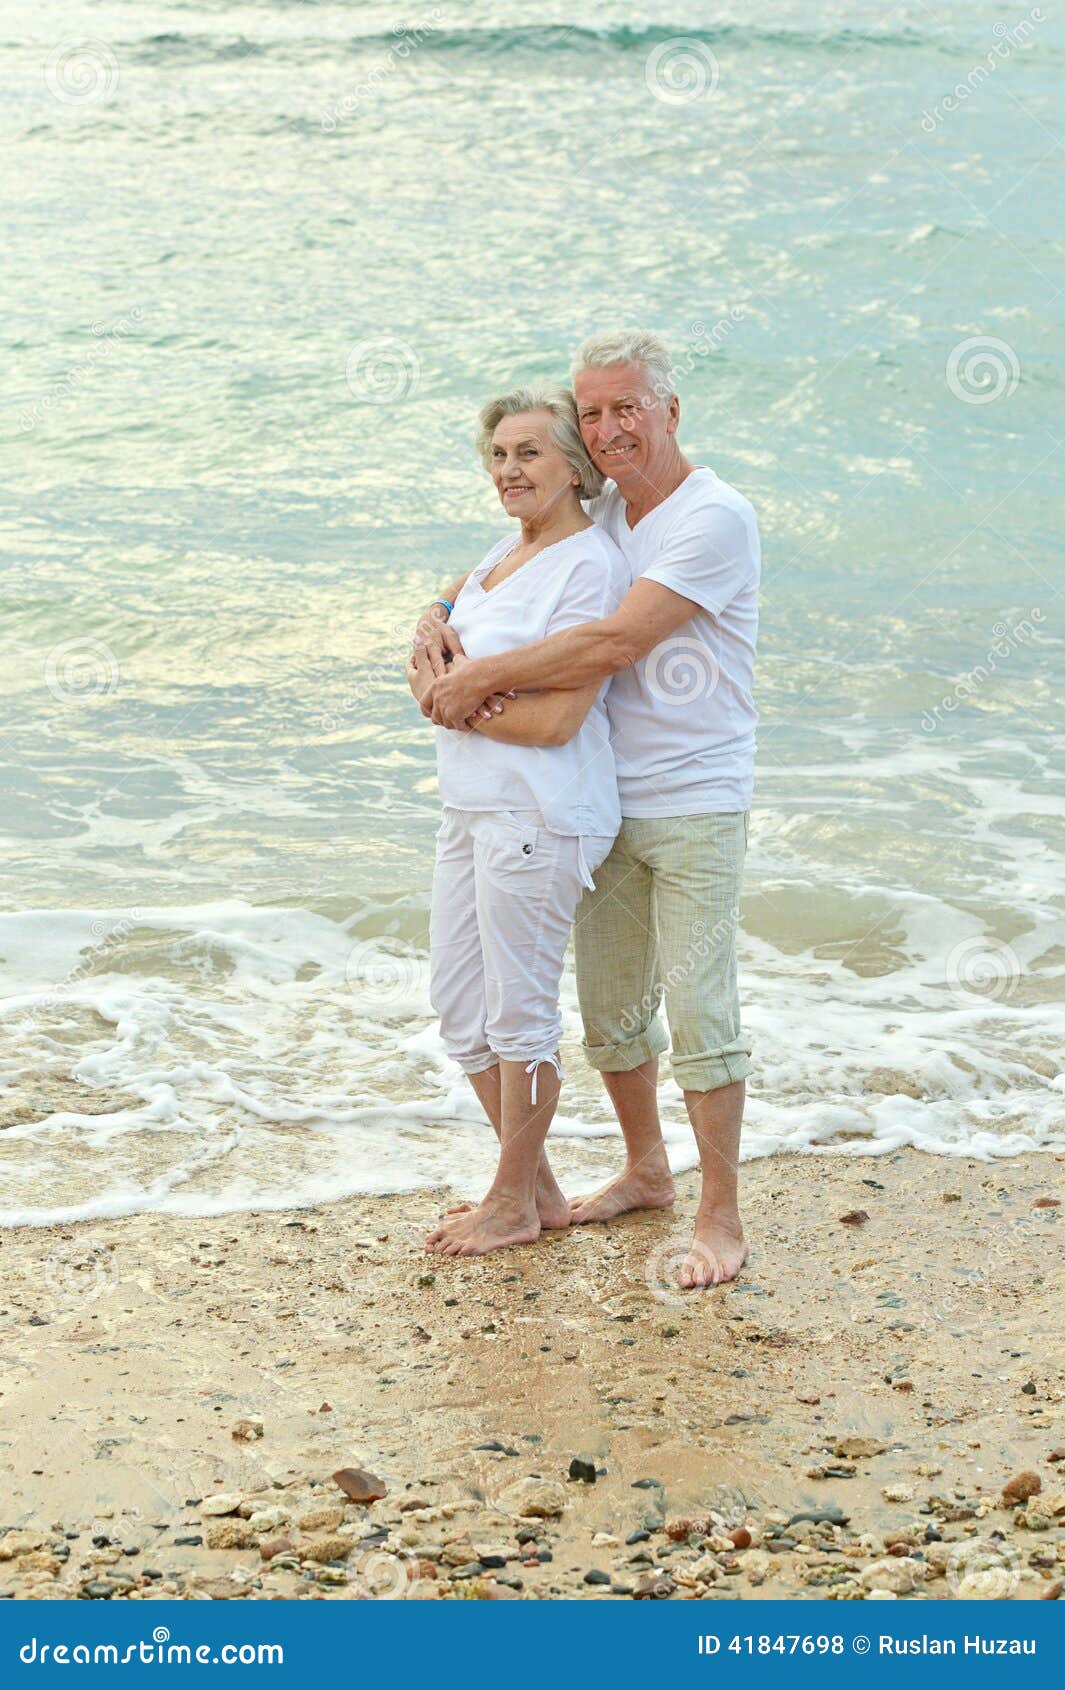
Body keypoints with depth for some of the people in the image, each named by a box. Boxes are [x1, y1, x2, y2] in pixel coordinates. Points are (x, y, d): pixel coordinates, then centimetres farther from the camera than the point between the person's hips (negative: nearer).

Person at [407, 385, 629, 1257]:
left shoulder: (591, 568, -15)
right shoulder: (508, 551, 14)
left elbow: (556, 720, -20)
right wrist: (440, 645, -9)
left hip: (540, 816, -10)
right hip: (474, 807, 10)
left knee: (520, 1013, 2)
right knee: (459, 1003, 15)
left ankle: (514, 1205, 18)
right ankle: (539, 1188, 29)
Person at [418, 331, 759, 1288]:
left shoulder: (715, 518, -16)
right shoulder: (595, 517, 9)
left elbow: (616, 643, -24)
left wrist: (485, 675, -20)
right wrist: (440, 622, -4)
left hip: (696, 806, -7)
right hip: (609, 805, 7)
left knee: (699, 1007, -7)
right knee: (610, 1004, 15)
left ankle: (720, 1216, 2)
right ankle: (646, 1172, 32)